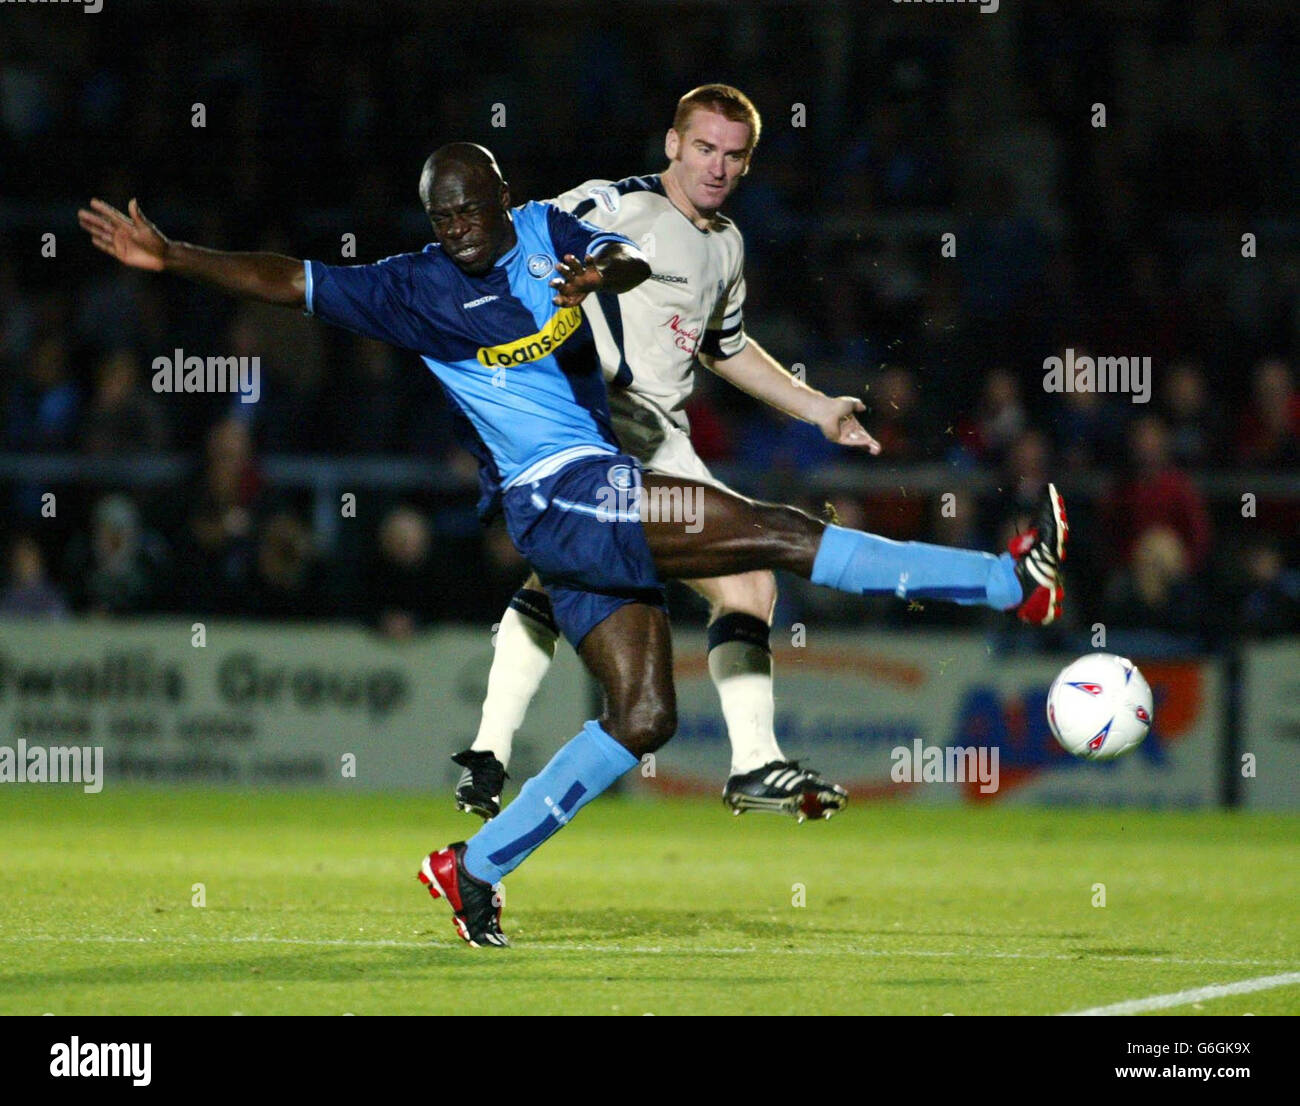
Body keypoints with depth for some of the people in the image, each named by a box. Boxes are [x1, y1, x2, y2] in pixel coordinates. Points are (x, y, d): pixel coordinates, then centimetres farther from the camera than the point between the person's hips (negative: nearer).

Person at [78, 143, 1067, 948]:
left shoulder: (548, 232, 11)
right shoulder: (417, 289, -1)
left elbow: (633, 260, -6)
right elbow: (290, 283, -3)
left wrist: (604, 272, -30)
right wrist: (172, 257, -12)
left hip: (603, 500, 7)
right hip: (557, 498, -7)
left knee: (642, 716, 6)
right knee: (783, 532, -13)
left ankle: (476, 867, 9)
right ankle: (1012, 583, -9)